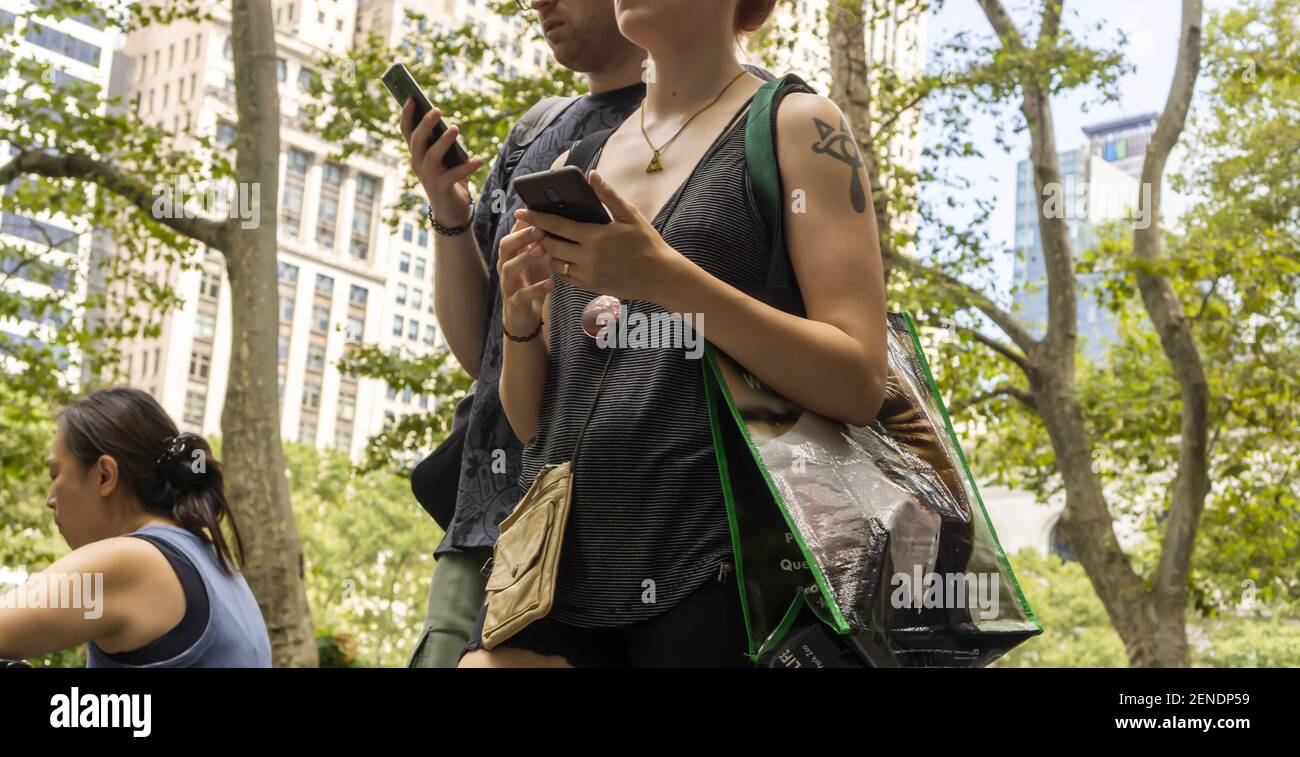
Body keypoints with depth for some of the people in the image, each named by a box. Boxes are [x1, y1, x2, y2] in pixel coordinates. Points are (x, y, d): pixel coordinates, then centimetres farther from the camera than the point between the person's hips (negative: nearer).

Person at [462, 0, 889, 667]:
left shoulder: (796, 127, 3)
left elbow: (858, 386, -7)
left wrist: (668, 280, -18)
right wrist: (521, 321, -4)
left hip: (714, 568, -4)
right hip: (559, 562, 4)